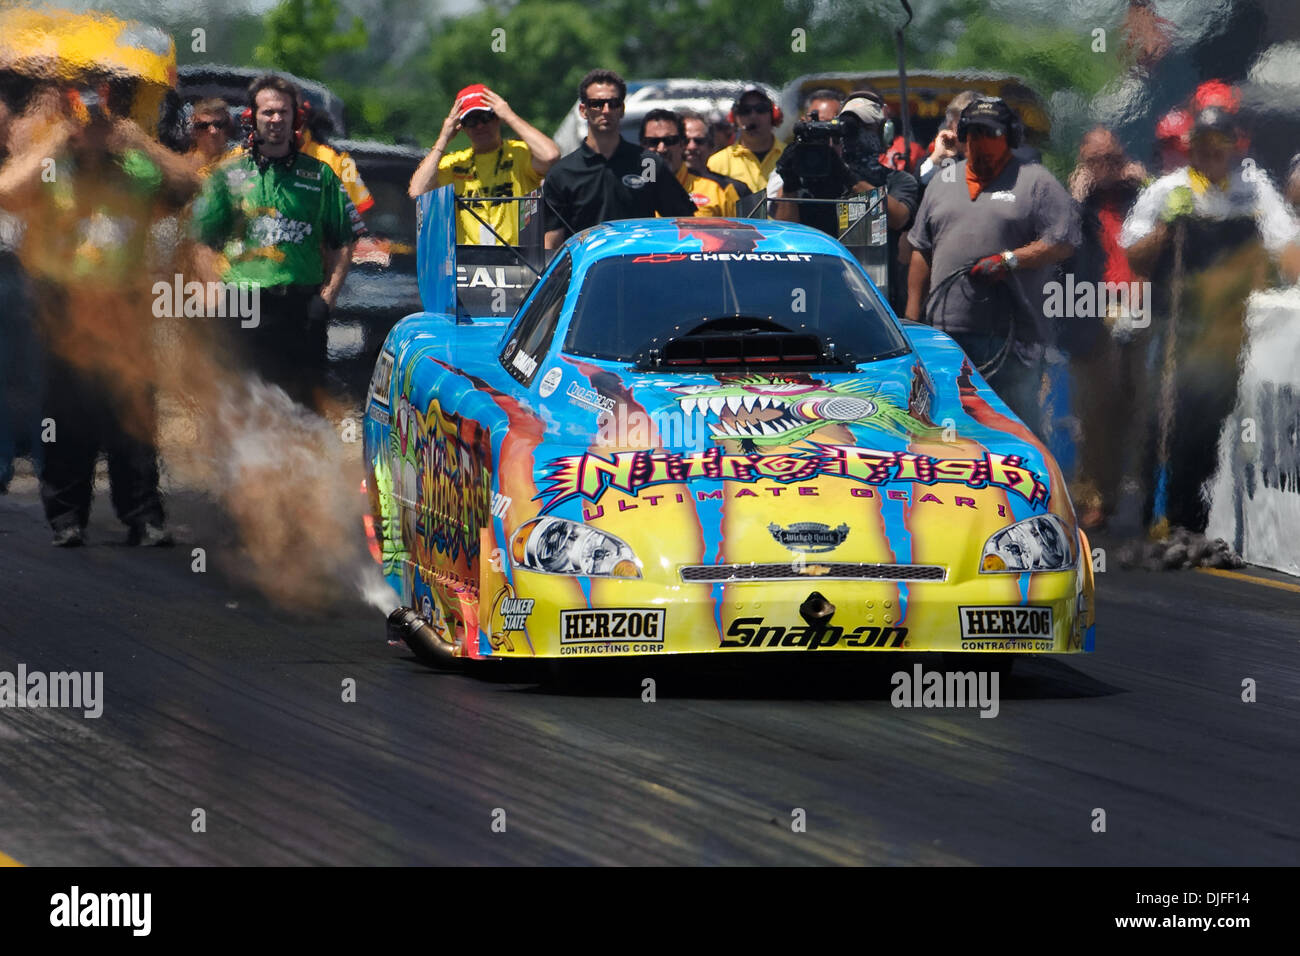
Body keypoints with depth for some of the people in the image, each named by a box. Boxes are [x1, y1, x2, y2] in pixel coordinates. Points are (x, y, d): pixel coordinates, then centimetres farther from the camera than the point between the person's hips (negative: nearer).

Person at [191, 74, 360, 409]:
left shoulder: (320, 175, 11)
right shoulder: (228, 174, 9)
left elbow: (343, 243, 12)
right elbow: (203, 243, 10)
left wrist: (326, 299, -1)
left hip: (303, 306, 1)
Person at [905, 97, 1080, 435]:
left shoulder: (1035, 182, 5)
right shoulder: (942, 183, 20)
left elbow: (1063, 242, -3)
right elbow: (921, 253, 21)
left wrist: (1009, 260, -14)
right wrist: (912, 318, 15)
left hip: (1012, 334, -5)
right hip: (946, 331, 5)